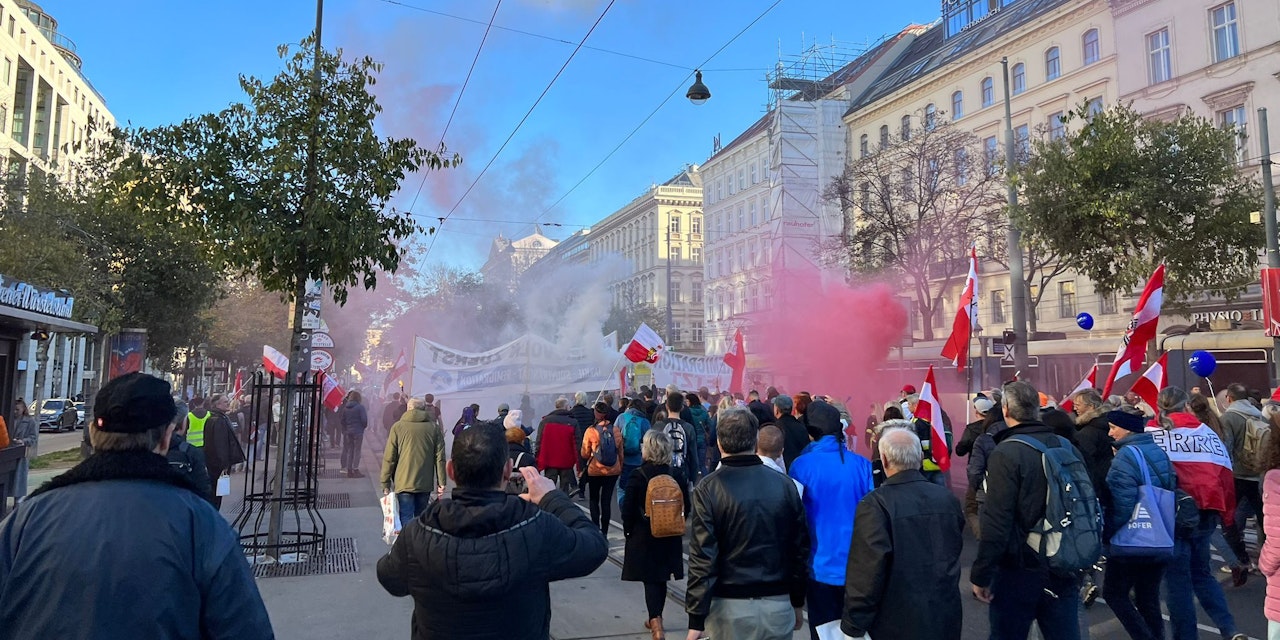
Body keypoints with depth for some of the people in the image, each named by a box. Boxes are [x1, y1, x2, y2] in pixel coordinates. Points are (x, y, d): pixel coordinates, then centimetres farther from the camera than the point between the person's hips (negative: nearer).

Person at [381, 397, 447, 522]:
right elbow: (439, 457, 0)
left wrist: (385, 483, 4)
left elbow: (389, 458, -3)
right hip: (425, 484, 2)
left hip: (404, 483, -2)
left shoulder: (398, 427, 0)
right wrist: (441, 482, 4)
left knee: (406, 519, -1)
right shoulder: (434, 427, 4)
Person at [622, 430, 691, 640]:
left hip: (643, 536, -4)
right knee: (661, 579, 17)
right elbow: (686, 508, 1)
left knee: (650, 580, 4)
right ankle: (655, 619, 31)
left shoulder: (636, 477, -16)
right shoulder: (678, 476, -6)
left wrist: (628, 531, 3)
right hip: (671, 537, 4)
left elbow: (628, 510, -12)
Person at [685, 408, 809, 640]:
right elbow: (800, 549, 5)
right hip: (779, 606, 3)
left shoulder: (709, 489, -10)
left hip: (731, 607, -2)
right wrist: (798, 603, 16)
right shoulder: (784, 485, -1)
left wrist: (696, 619, -7)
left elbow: (702, 558, -13)